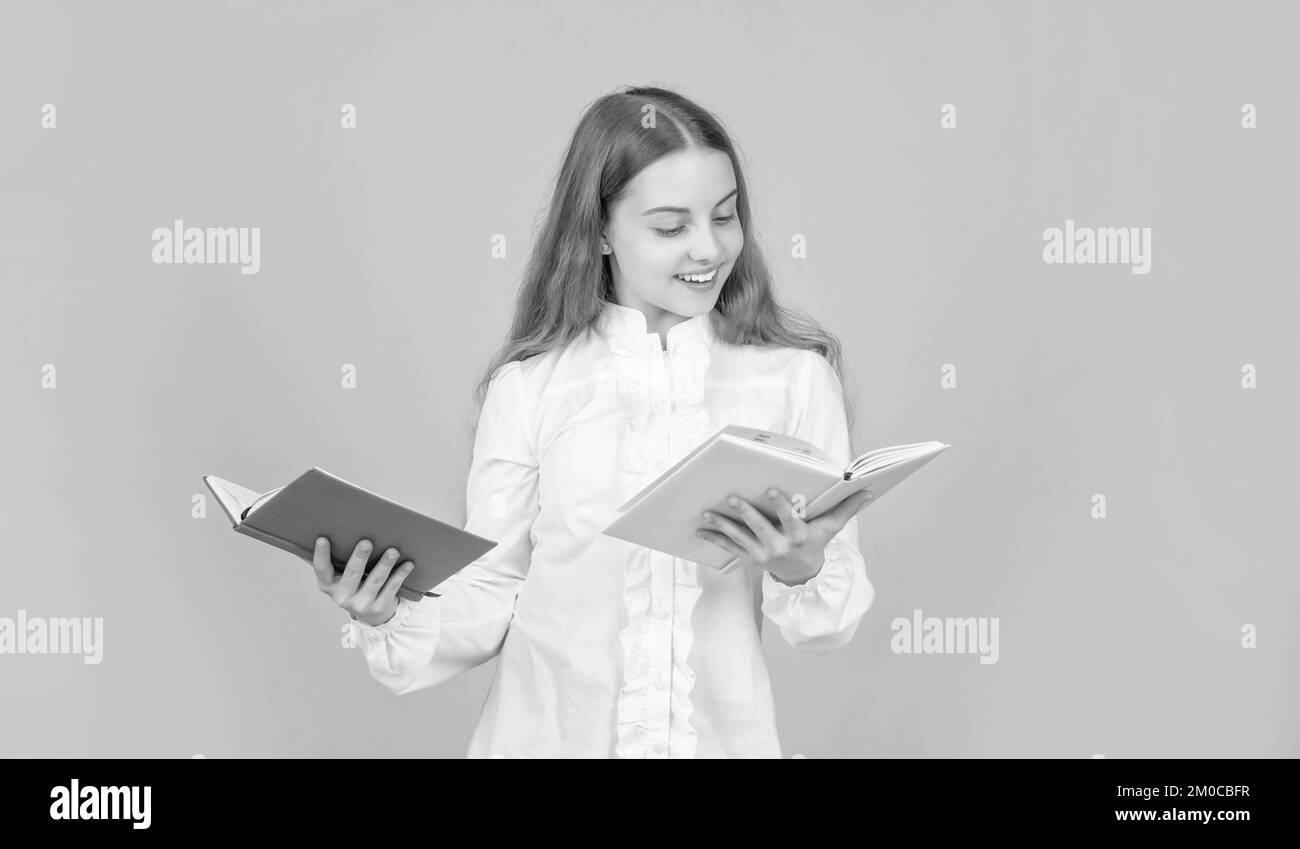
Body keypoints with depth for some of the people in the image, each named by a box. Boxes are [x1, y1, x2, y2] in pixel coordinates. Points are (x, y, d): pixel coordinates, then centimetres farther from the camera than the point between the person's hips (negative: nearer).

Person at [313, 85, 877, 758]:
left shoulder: (797, 377, 0)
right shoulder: (528, 385, 0)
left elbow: (832, 627, 3)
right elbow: (493, 594, 0)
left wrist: (800, 572, -16)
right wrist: (394, 619, -16)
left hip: (724, 737, 0)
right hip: (546, 736, 0)